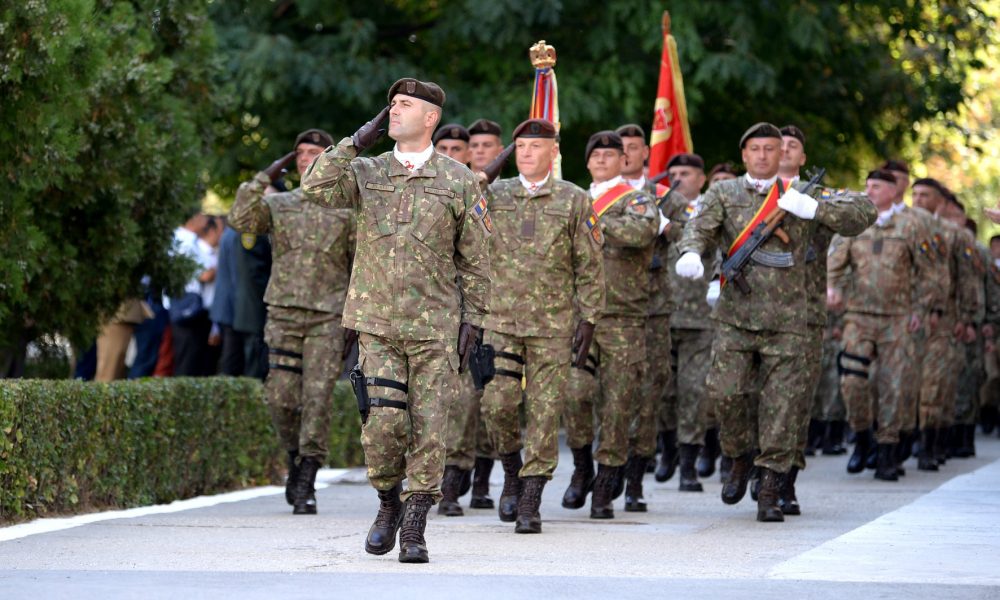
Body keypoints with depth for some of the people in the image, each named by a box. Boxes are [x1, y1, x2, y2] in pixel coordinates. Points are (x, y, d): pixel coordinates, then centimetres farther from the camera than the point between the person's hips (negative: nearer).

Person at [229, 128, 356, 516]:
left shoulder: (347, 210, 8)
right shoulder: (278, 204, 10)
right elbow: (241, 221, -9)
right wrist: (263, 178, -9)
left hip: (328, 317, -1)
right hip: (284, 313, 1)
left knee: (318, 397, -9)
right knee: (282, 397, -3)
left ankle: (306, 486, -5)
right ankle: (296, 458, 23)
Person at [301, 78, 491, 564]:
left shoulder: (458, 180, 4)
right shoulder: (366, 173, 9)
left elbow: (475, 259, 6)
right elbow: (316, 189, -10)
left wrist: (473, 320, 1)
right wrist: (357, 141, -5)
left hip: (436, 326, -1)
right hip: (378, 323, 1)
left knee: (428, 429, -3)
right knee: (384, 421, -11)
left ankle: (414, 529, 5)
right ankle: (388, 503, 14)